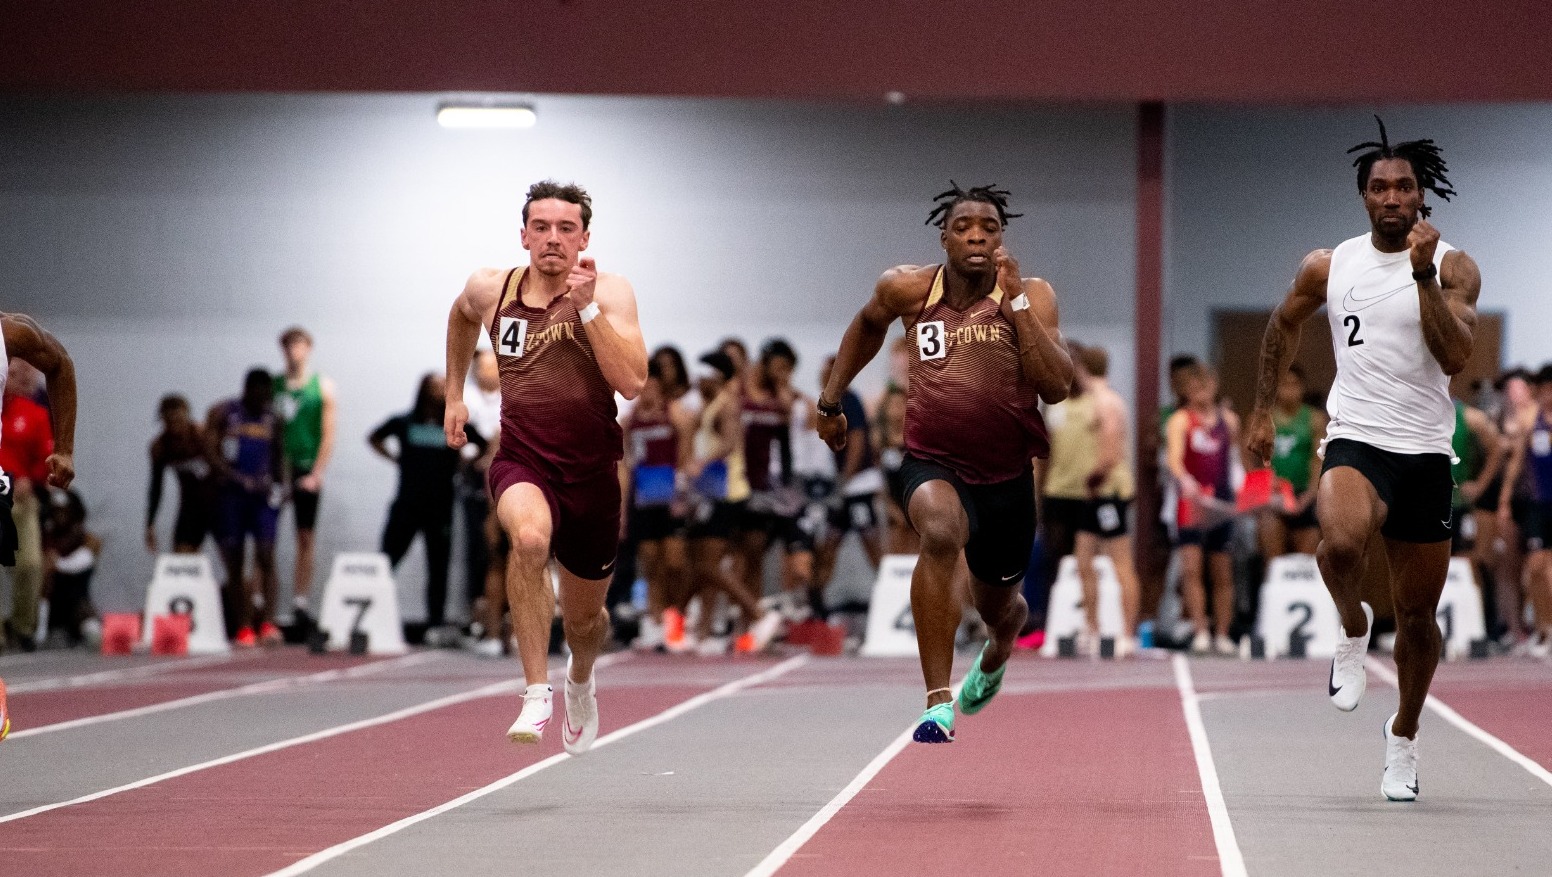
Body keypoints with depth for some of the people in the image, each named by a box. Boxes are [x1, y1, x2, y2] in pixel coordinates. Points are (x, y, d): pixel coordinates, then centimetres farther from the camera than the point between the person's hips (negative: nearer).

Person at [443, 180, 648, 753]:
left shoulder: (610, 293, -8)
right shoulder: (491, 290, 0)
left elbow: (632, 383, -21)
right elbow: (462, 315, 27)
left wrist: (587, 307, -25)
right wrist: (454, 394, 26)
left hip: (591, 473, 1)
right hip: (521, 463, 0)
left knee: (585, 618, 16)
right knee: (530, 538, -37)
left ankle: (580, 683, 54)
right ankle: (537, 694, -29)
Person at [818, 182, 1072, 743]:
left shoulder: (1032, 296, -7)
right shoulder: (907, 289, -3)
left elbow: (1056, 388, -19)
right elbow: (868, 324, 21)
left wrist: (1015, 302, -23)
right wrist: (831, 401, 22)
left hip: (1007, 476, 2)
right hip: (933, 465, -2)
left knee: (997, 605, 21)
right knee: (941, 532, -37)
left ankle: (996, 653, 63)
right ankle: (938, 703, -38)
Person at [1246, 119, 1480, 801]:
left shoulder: (1453, 269, -2)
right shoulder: (1329, 266, 4)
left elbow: (1455, 357, -16)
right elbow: (1284, 324, 23)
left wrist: (1423, 275, -23)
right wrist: (1262, 410, 21)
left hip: (1425, 453, 0)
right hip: (1355, 442, 0)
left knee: (1418, 614, 8)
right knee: (1341, 540, -35)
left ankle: (1404, 733, 32)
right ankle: (1353, 628, -2)